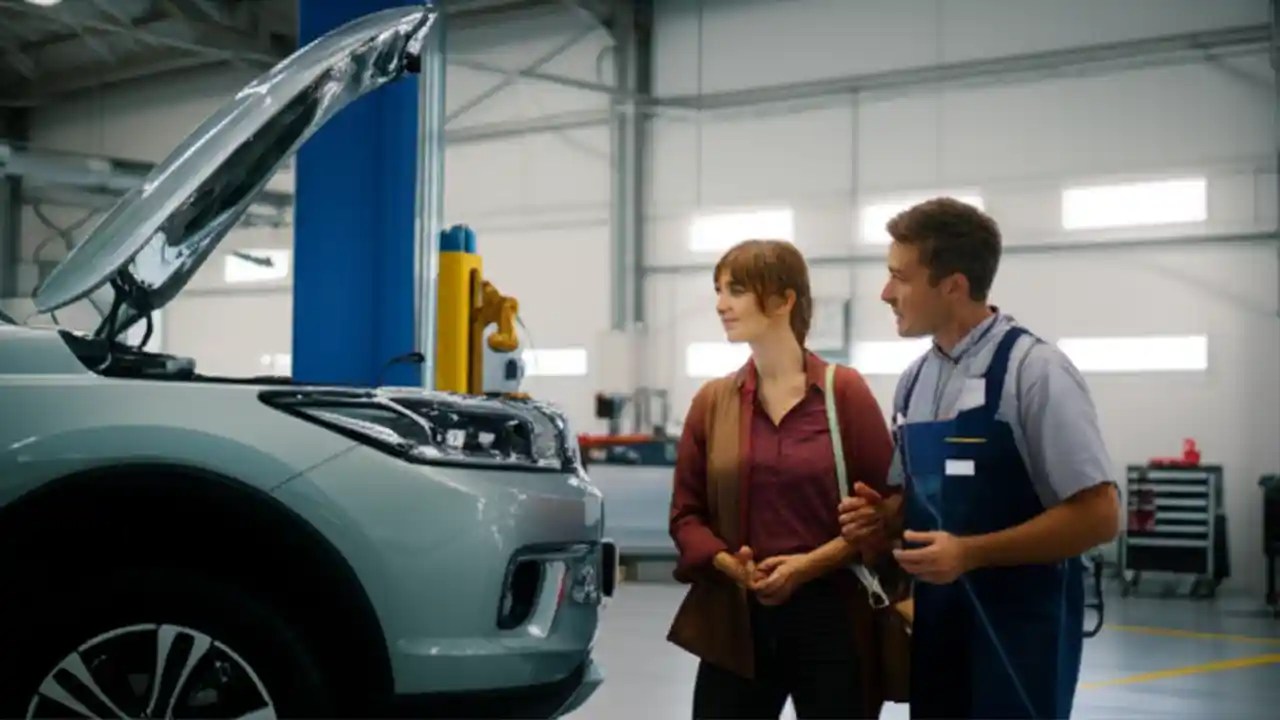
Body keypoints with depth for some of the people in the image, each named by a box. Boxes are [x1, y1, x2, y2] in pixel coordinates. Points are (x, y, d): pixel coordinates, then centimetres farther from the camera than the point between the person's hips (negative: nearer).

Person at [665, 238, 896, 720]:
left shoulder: (846, 392, -2)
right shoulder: (712, 401, 6)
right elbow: (686, 513, 7)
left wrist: (811, 563, -15)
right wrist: (727, 564, -13)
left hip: (832, 618, -2)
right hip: (736, 620, 2)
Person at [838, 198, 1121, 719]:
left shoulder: (1034, 370, -14)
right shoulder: (914, 382, 7)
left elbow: (1098, 515, -17)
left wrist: (970, 553, -20)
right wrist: (882, 516, -2)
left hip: (1015, 628, -7)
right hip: (936, 624, 7)